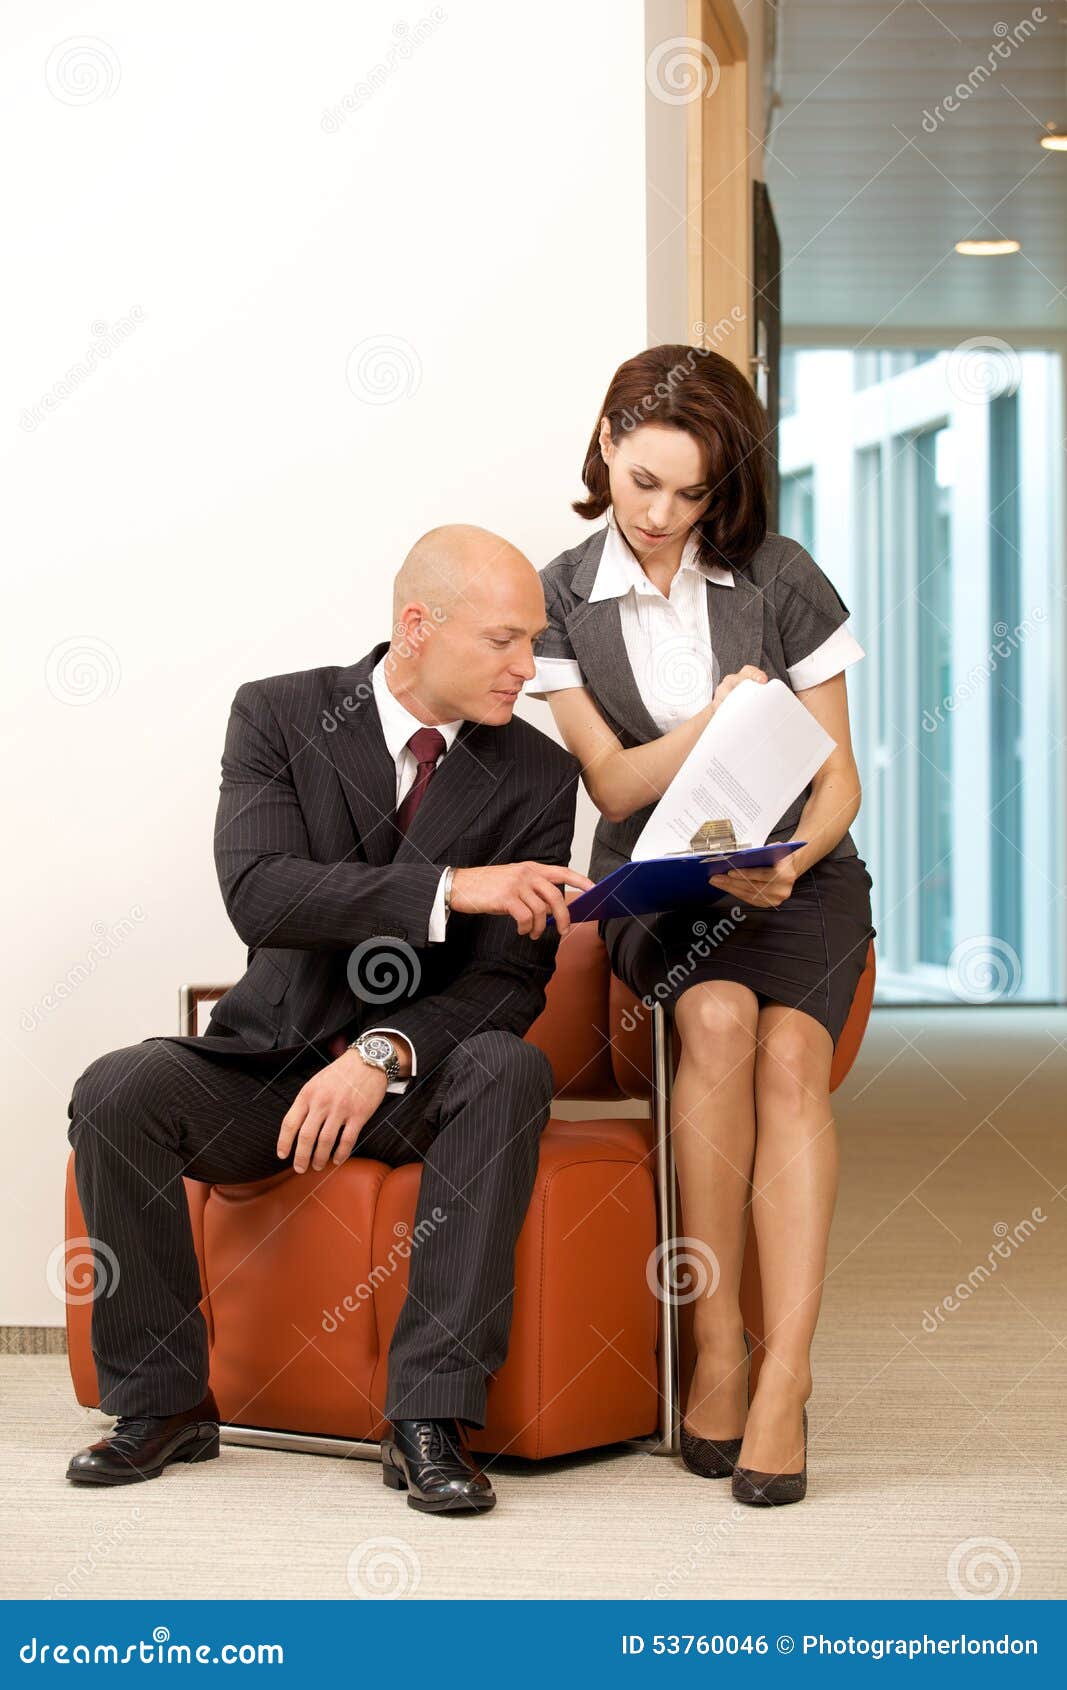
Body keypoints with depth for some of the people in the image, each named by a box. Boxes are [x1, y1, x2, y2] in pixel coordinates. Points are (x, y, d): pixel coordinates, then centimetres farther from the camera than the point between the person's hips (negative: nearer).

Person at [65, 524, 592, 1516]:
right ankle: (164, 1400, -10)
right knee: (115, 1093, -27)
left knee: (509, 1070, -33)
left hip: (423, 1076, 0)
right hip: (270, 1059, 0)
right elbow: (258, 893, -22)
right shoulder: (278, 716, -5)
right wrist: (449, 888, -33)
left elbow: (514, 977, -8)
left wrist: (383, 1056, -26)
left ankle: (429, 1417, -32)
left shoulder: (536, 774, -2)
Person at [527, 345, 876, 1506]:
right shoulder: (564, 600, 4)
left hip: (796, 874, 0)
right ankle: (716, 1348, -25)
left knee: (787, 1053, -30)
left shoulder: (779, 581, -1)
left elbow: (837, 772, 1)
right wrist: (713, 723, -19)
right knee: (720, 1018, -33)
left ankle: (785, 1379, -33)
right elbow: (612, 783, 1)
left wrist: (790, 863, -20)